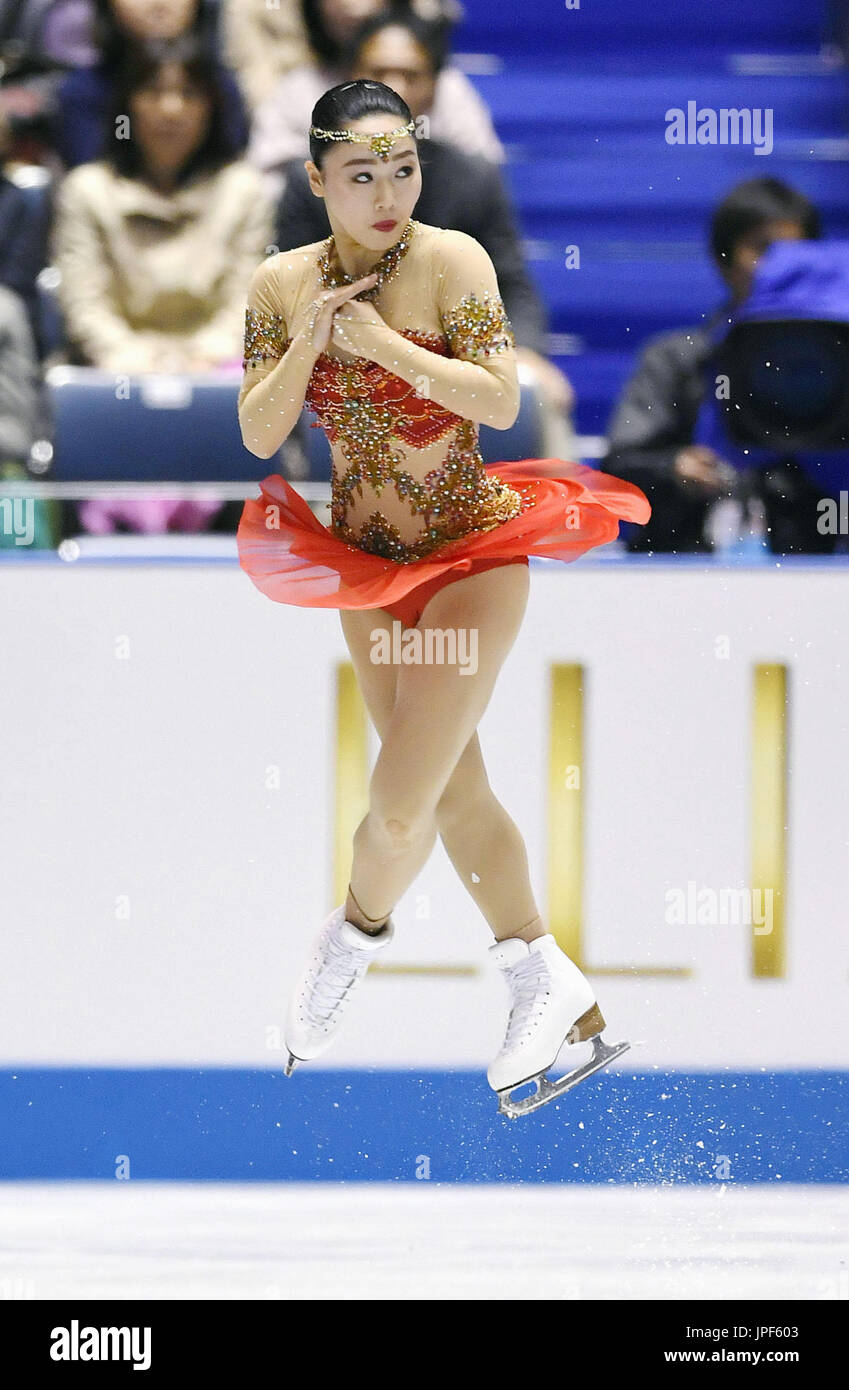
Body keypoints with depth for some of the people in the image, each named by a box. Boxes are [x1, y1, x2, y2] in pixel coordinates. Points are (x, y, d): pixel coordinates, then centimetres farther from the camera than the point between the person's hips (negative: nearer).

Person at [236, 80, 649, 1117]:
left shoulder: (450, 260, -16)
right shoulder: (281, 284, -3)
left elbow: (500, 401, -24)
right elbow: (258, 434, -5)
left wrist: (380, 341, -29)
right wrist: (306, 342, -19)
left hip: (471, 553, -5)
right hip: (365, 562, 5)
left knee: (402, 804, -11)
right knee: (452, 786, 12)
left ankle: (356, 934, 19)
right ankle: (549, 989, 23)